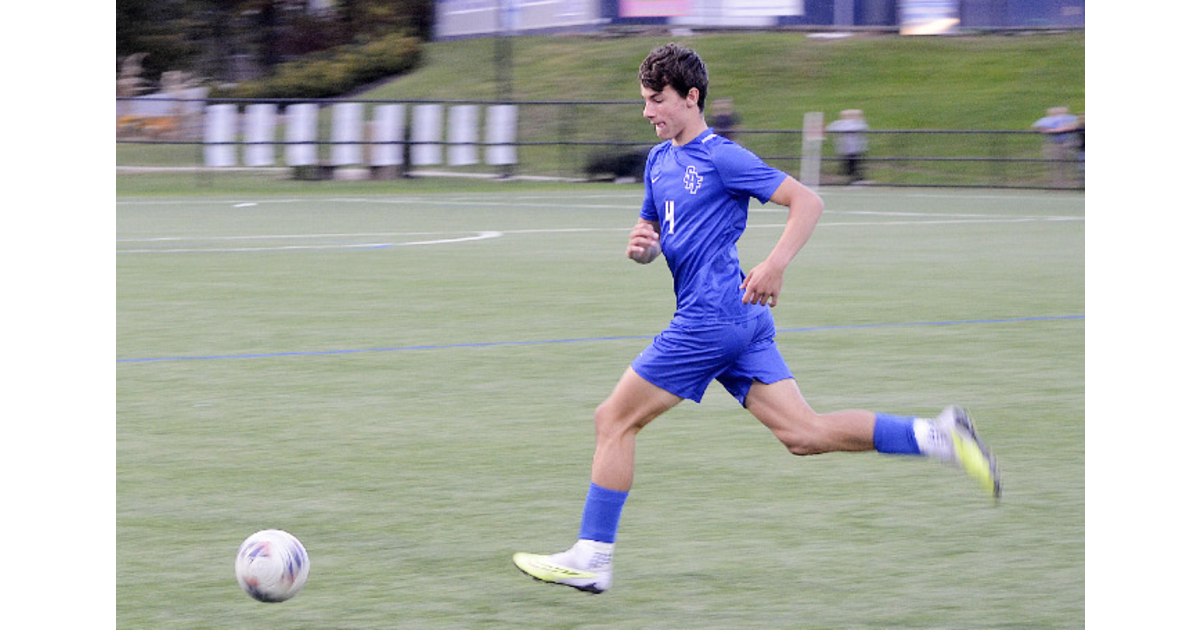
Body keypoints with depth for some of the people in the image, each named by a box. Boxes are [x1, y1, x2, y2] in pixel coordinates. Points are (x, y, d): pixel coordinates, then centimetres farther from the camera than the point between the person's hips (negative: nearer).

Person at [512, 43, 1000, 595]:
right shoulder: (659, 160, 18)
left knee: (613, 421, -3)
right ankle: (935, 435, -7)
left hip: (712, 317, -9)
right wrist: (640, 246, 2)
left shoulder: (722, 157, -8)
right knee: (804, 434, 0)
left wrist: (775, 265, -24)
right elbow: (651, 234, 27)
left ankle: (590, 559, 2)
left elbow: (807, 202, -10)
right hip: (739, 321, 9)